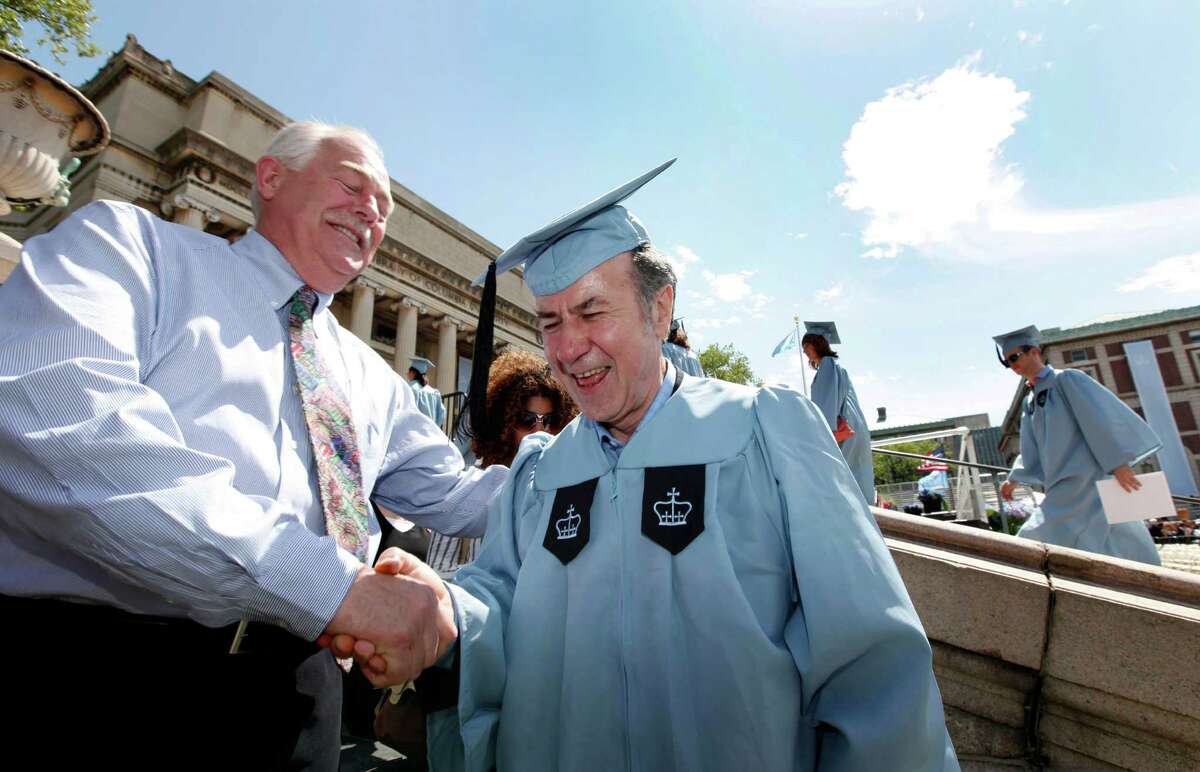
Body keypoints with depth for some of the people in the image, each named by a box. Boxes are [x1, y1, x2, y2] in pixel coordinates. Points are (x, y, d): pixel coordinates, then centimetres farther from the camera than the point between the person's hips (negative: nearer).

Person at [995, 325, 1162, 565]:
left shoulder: (1066, 380, -5)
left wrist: (1118, 462, -20)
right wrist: (1014, 479, 14)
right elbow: (1032, 450, 19)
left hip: (1085, 481, -7)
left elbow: (1100, 417, -14)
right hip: (1064, 488, 7)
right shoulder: (1031, 402, 16)